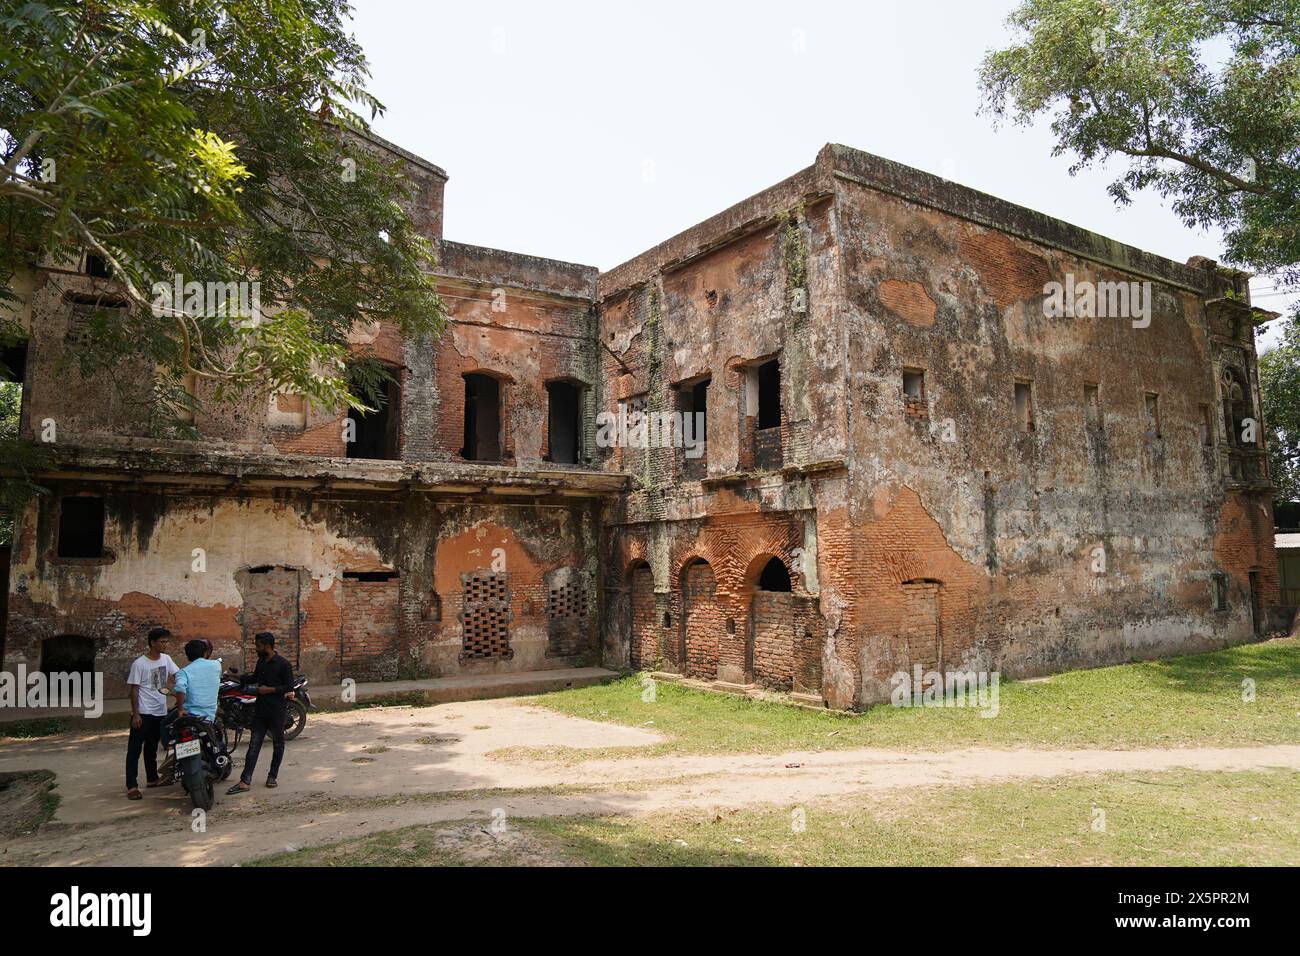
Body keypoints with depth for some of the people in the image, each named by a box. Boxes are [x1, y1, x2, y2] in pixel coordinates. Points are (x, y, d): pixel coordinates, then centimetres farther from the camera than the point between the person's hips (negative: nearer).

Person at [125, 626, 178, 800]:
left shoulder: (166, 659, 5)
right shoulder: (139, 664, -12)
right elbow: (134, 689, -11)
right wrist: (135, 714, -14)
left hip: (160, 712, 6)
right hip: (143, 713, -6)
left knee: (152, 747, 18)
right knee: (135, 749, -3)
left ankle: (152, 778, 28)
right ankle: (131, 786, -4)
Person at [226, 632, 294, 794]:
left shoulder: (282, 664, -12)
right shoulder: (261, 662, 10)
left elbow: (290, 687, -12)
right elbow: (254, 678, 26)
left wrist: (270, 689, -18)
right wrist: (237, 677, 16)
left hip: (276, 712, -6)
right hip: (260, 710, 6)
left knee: (278, 745, 8)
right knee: (253, 745, 1)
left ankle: (272, 776, 20)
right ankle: (245, 781, -2)